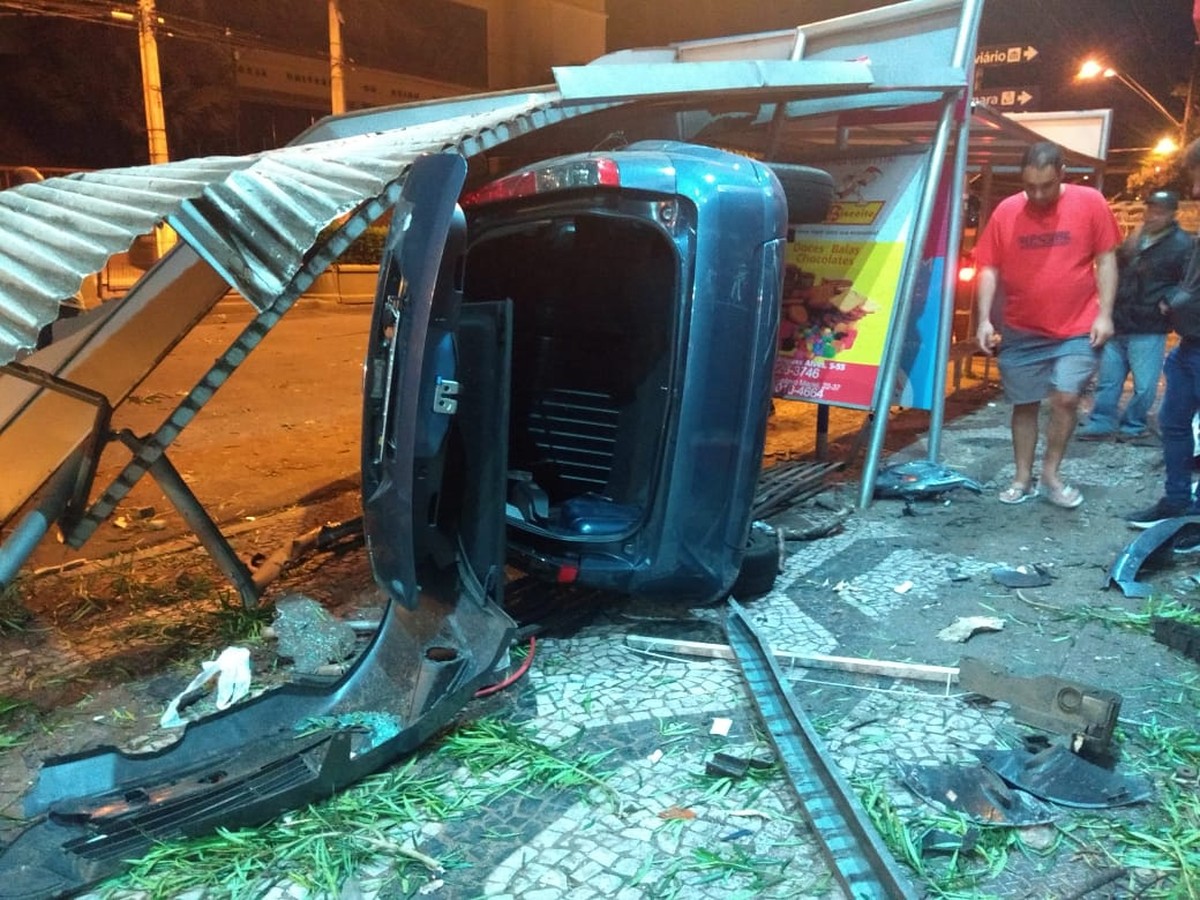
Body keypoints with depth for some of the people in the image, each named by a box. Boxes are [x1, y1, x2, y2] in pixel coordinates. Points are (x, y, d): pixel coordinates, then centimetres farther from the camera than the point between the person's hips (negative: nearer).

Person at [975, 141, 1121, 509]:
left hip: (1078, 328, -1)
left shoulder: (1090, 202, -5)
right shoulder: (1005, 211, -3)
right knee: (1024, 404, 8)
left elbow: (1106, 260, -1)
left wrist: (1104, 315, -8)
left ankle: (1051, 473, 9)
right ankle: (1023, 478, 20)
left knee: (1066, 397, -10)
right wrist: (985, 319, -8)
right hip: (1020, 331, 1)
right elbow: (989, 268, 1)